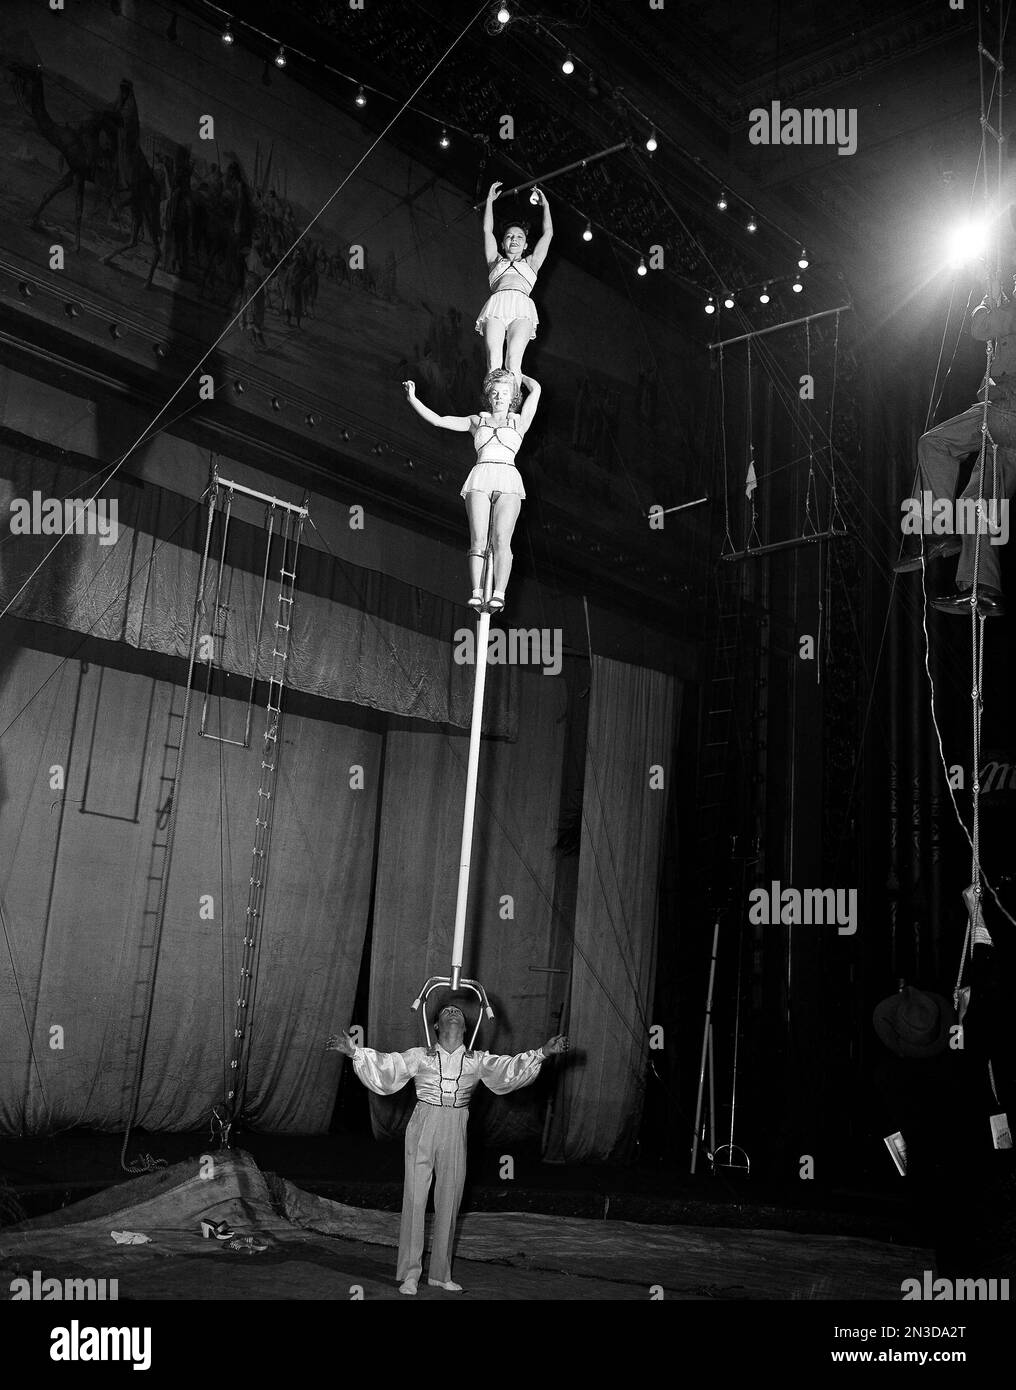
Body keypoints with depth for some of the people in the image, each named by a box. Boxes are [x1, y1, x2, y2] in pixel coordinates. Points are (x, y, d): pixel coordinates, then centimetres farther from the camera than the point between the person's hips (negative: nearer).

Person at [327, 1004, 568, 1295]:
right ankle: (409, 1274, 8)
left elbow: (508, 1069, 0)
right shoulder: (420, 1056, 3)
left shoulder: (478, 1060, 9)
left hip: (456, 1134, 2)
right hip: (423, 1129, -2)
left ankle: (440, 1273, 21)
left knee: (449, 1202, 8)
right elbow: (384, 1066, -4)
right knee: (415, 1197, -2)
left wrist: (542, 1052, -12)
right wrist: (353, 1051, -17)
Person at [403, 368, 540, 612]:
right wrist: (412, 398, 11)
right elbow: (438, 420, 19)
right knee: (478, 540, -17)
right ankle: (477, 594, -26)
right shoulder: (477, 421, 24)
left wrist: (515, 374, 34)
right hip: (479, 481, 1)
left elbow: (535, 389, 17)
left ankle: (499, 595, -31)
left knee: (501, 539, -19)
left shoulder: (519, 422, 22)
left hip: (508, 482, -1)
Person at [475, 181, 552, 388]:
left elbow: (548, 233, 34)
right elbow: (487, 230, 33)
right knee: (494, 361, -24)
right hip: (496, 307, 1)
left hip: (521, 310, 0)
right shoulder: (495, 261, 35)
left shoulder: (530, 263, 35)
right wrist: (490, 201, 34)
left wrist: (545, 205, 40)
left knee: (513, 360, -26)